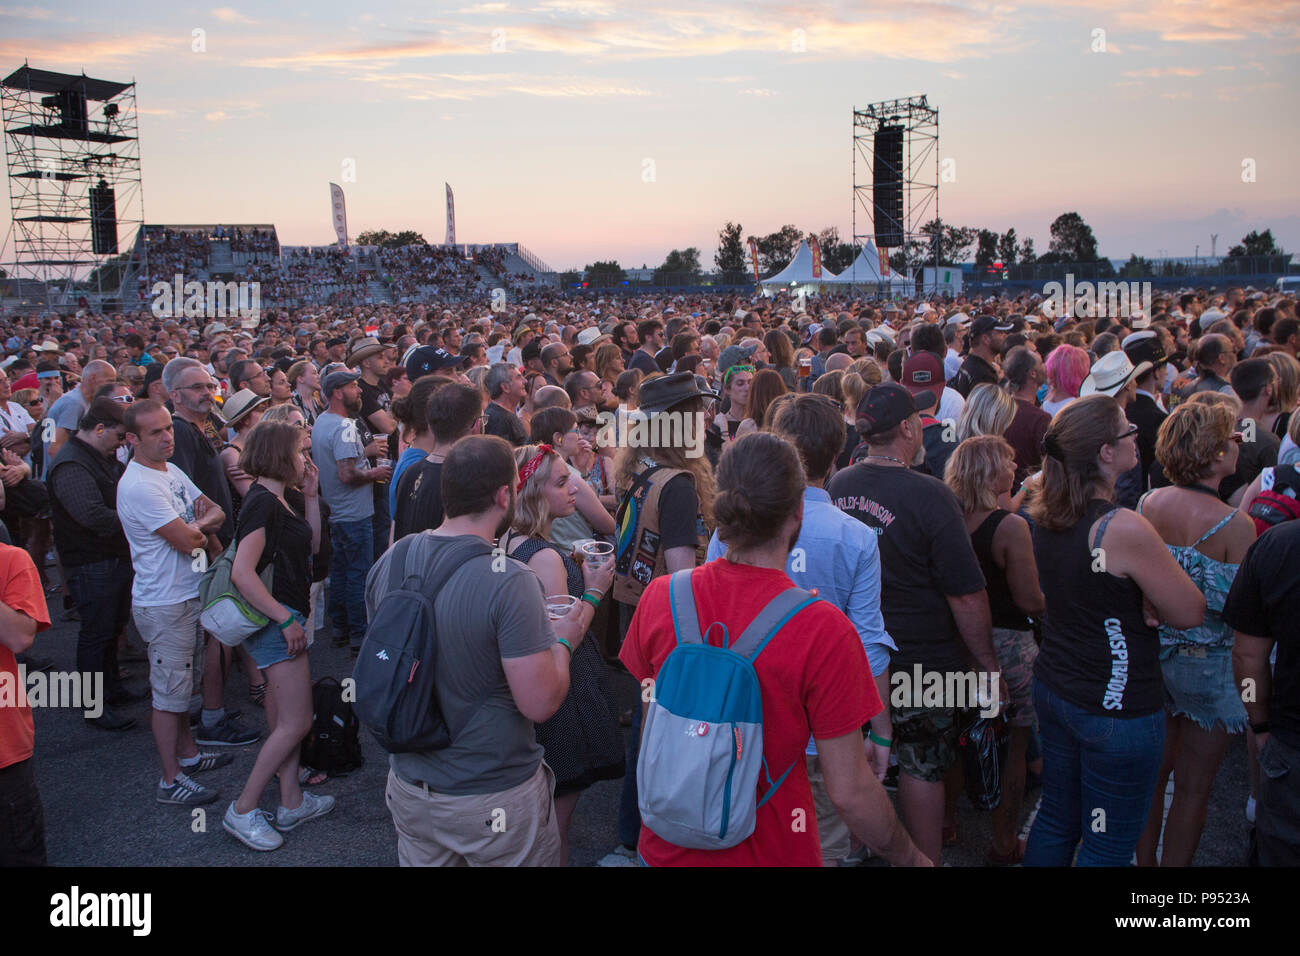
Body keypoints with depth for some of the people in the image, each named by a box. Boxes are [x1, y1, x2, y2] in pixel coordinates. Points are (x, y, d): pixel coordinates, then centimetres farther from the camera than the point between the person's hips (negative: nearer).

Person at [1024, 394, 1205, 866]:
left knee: (1056, 819, 22)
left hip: (1053, 688, 8)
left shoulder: (1048, 516, 0)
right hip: (1116, 705, -8)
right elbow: (1191, 614, -15)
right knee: (1108, 848, 8)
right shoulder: (1124, 528, -24)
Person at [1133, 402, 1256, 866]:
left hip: (1151, 650, 5)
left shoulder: (1147, 503, -6)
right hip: (1208, 664, -5)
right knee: (1193, 787, 11)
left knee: (1155, 769, 21)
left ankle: (1144, 858, 35)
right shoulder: (1236, 525, -22)